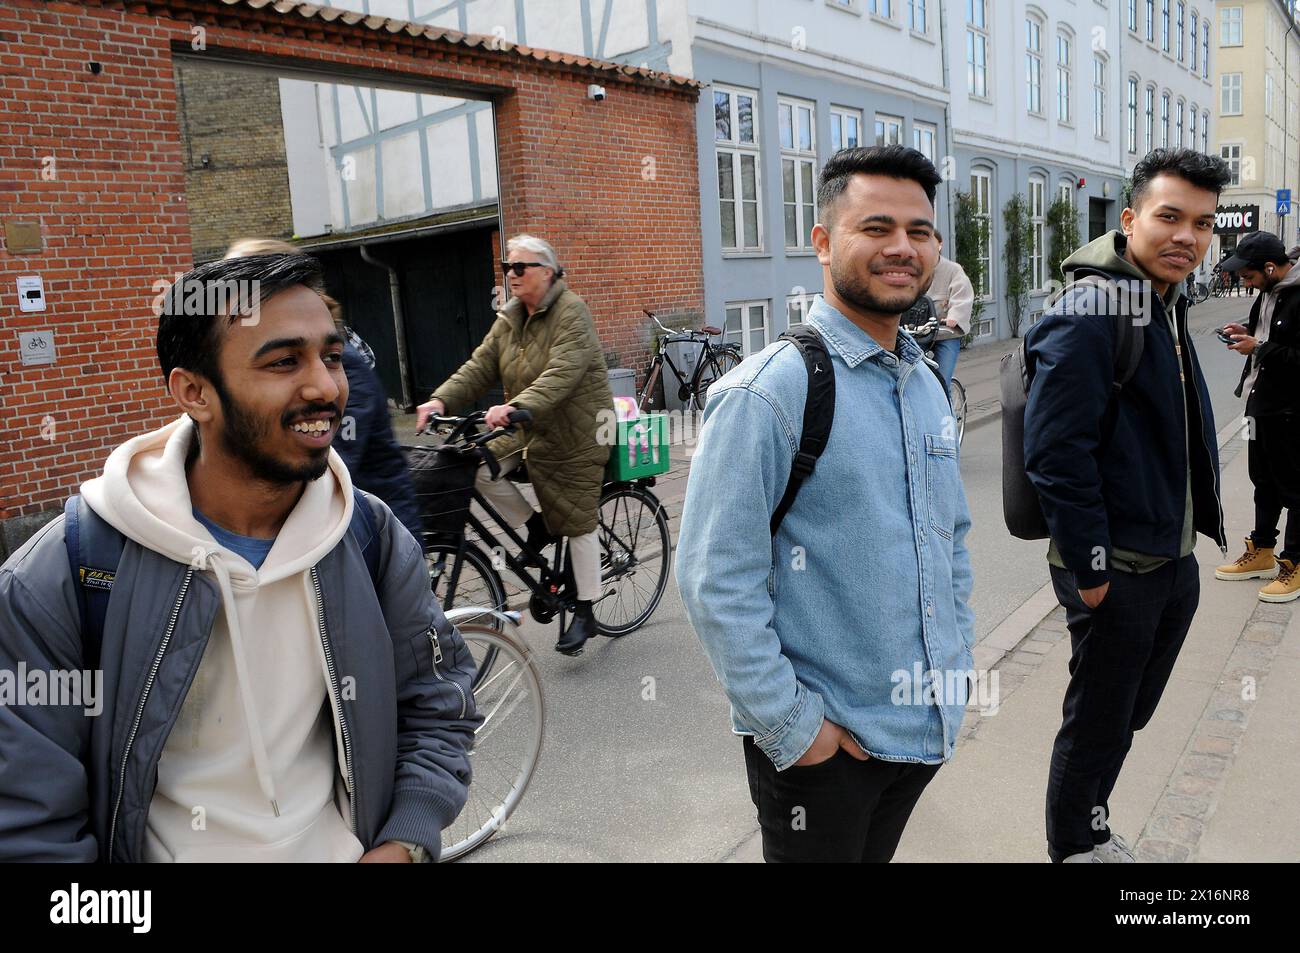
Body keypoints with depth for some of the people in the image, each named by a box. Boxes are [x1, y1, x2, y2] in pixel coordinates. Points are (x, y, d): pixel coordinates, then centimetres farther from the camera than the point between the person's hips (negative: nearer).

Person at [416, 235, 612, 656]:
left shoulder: (571, 312, -17)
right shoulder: (509, 320, 6)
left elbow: (561, 375, -32)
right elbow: (479, 368, -1)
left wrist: (515, 408, -46)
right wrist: (441, 400, -19)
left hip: (576, 435, -7)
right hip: (531, 430, 7)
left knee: (578, 524, -1)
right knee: (479, 464, -13)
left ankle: (585, 613, 15)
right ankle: (536, 526, 9)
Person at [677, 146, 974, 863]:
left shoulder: (928, 384, 5)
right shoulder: (767, 392, -19)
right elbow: (716, 584, -21)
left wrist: (956, 661, 10)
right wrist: (791, 728, -18)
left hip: (927, 727, 7)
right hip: (821, 747, -7)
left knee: (877, 854, 25)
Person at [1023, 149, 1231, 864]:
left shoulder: (1166, 304, 10)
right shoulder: (1090, 311, -20)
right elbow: (1056, 452, -25)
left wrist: (1199, 525, 18)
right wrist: (1089, 569, -21)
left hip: (1175, 561, 9)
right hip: (1116, 572, -9)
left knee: (1128, 714, 22)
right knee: (1097, 723, 9)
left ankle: (1090, 826, 43)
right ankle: (1073, 847, 31)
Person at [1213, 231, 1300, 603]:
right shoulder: (1269, 291, 7)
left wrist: (1258, 348, -19)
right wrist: (1247, 331, 6)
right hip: (1261, 403, 10)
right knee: (1264, 481, 20)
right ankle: (1261, 552, 34)